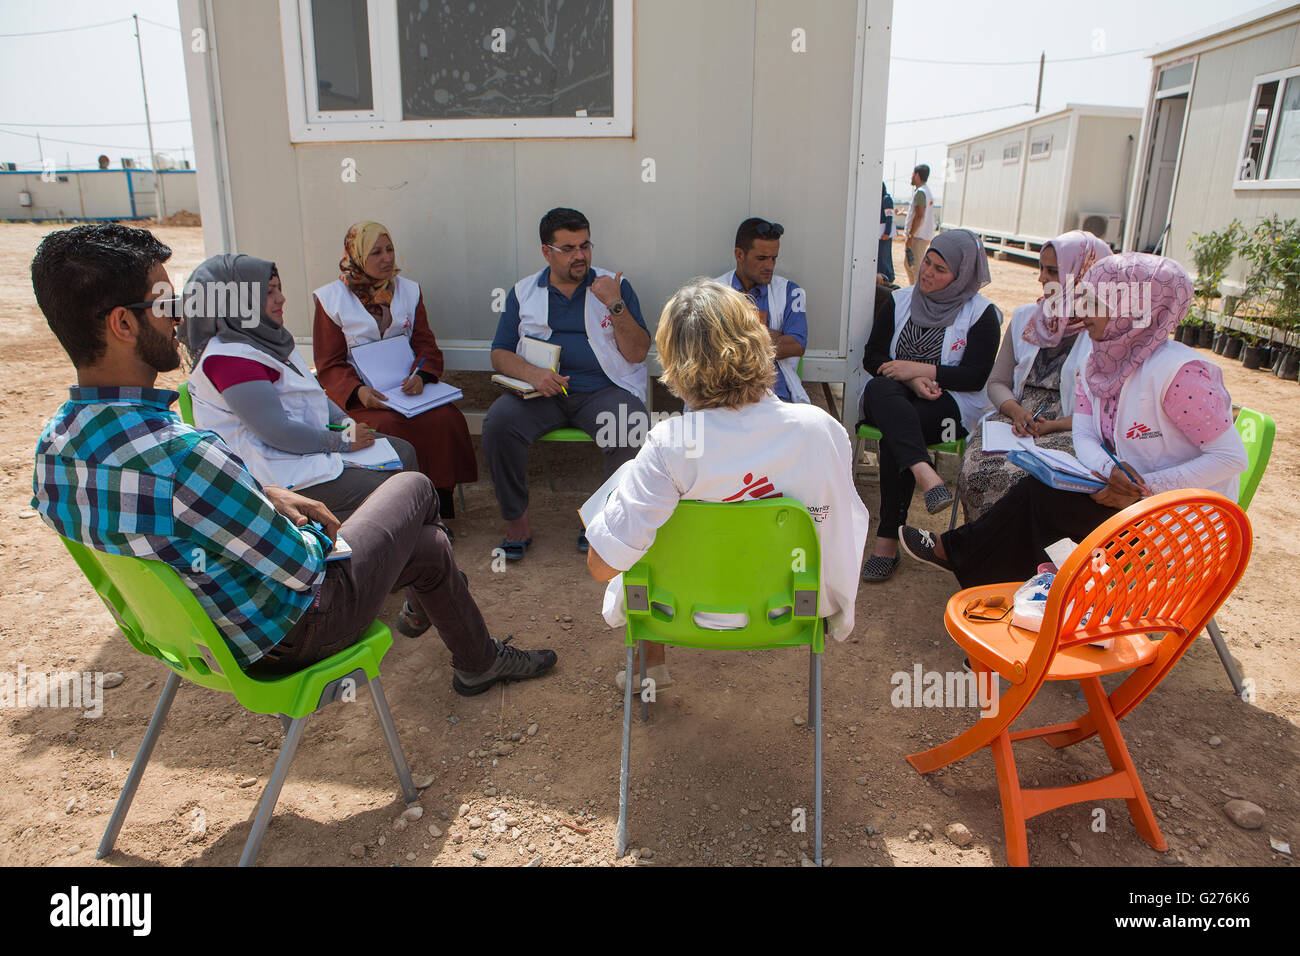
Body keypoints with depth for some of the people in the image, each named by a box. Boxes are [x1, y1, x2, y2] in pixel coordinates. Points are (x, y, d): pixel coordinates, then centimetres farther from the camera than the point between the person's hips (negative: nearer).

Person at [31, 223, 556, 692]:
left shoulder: (51, 445, -8)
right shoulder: (180, 455, -39)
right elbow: (301, 569, -28)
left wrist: (264, 496, 2)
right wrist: (321, 536, -7)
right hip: (282, 637, -8)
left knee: (427, 544, 22)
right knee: (414, 486, 14)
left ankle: (478, 662, 49)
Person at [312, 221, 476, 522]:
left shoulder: (408, 290, 14)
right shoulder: (332, 299, 3)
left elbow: (426, 344, 9)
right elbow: (329, 365, 0)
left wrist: (421, 376, -15)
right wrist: (358, 391, -21)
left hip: (408, 384, 3)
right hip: (359, 392, -3)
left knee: (445, 419, -26)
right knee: (388, 426, -33)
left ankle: (440, 507, -15)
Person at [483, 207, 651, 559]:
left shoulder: (615, 286, 11)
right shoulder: (524, 292, 15)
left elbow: (638, 352, 2)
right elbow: (500, 354, 9)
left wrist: (615, 305, -11)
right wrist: (532, 373, -12)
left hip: (604, 388, -1)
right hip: (540, 388, 1)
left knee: (630, 431, -32)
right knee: (497, 422, -27)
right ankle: (517, 522, -10)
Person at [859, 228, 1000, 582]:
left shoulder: (981, 314, 3)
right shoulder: (900, 300, 12)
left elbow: (975, 377, -5)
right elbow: (872, 357, 7)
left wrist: (921, 370, -13)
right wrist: (910, 380, -11)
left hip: (949, 402, -3)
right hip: (893, 398, 3)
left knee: (894, 436, -33)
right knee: (880, 389, -35)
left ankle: (888, 539, -28)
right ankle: (925, 474, -54)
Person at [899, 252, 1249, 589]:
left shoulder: (1179, 372, -22)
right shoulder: (1100, 363, 3)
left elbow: (1233, 457, -21)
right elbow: (1084, 435, -4)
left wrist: (1149, 488, -26)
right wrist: (1111, 469, -26)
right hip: (1133, 491, 8)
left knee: (1040, 494, -17)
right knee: (1038, 486, -11)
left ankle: (956, 552, 0)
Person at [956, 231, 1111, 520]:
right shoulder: (1024, 318, 17)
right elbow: (997, 382, 17)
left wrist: (1053, 426, -15)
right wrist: (1016, 411, -4)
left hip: (1070, 433, -4)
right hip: (1015, 420, 4)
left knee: (1014, 476, -34)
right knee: (977, 469, -28)